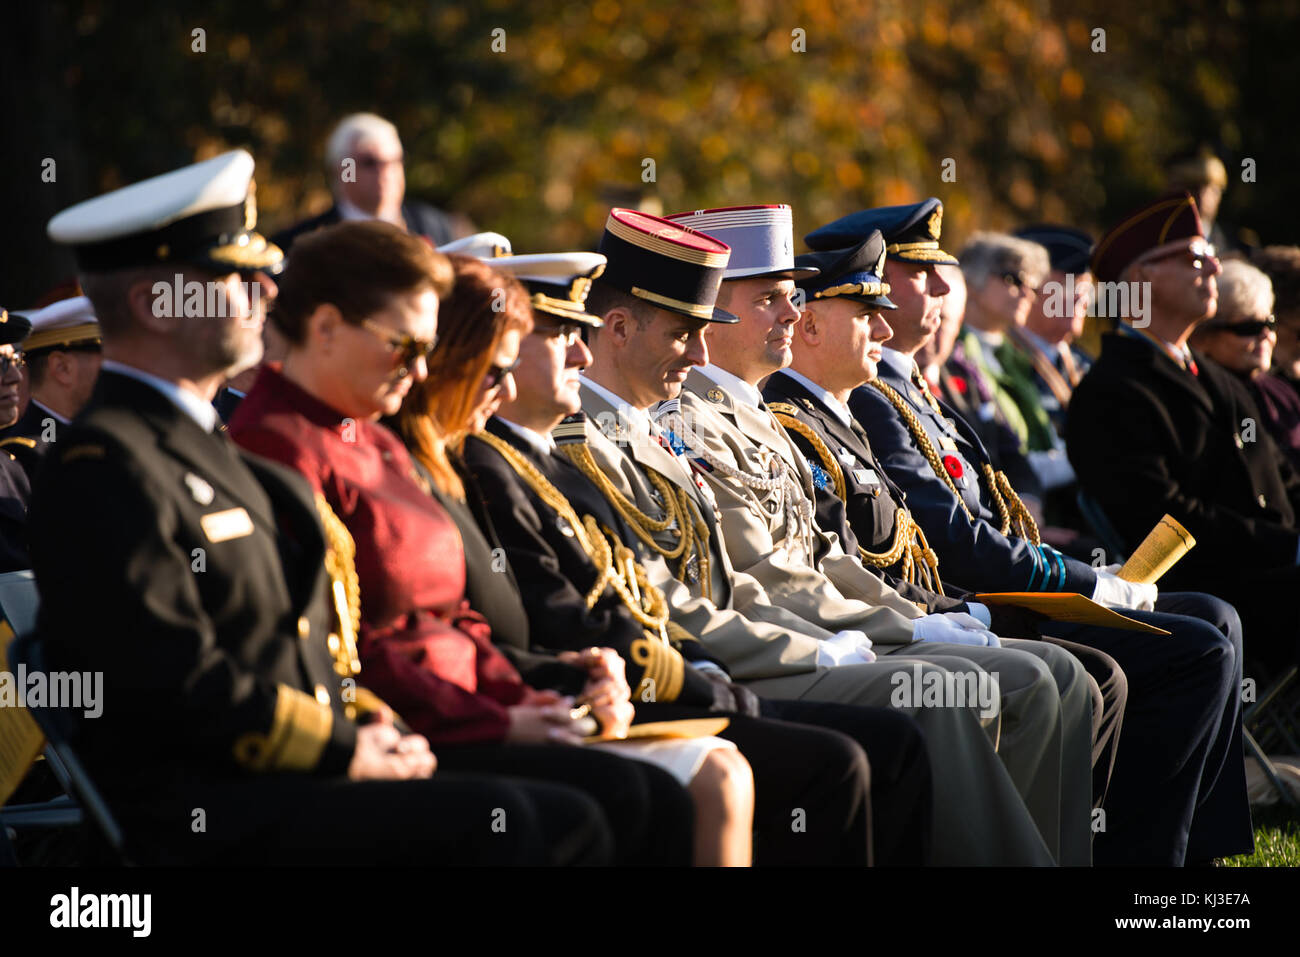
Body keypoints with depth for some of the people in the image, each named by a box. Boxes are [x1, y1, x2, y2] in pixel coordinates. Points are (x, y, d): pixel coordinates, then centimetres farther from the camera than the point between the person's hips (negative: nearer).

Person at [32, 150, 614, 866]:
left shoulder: (206, 448, 22)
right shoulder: (100, 470, -11)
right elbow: (182, 685, -19)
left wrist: (364, 723, 7)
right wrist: (347, 750, -11)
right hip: (201, 822, -10)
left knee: (569, 820, -4)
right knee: (500, 823, -25)